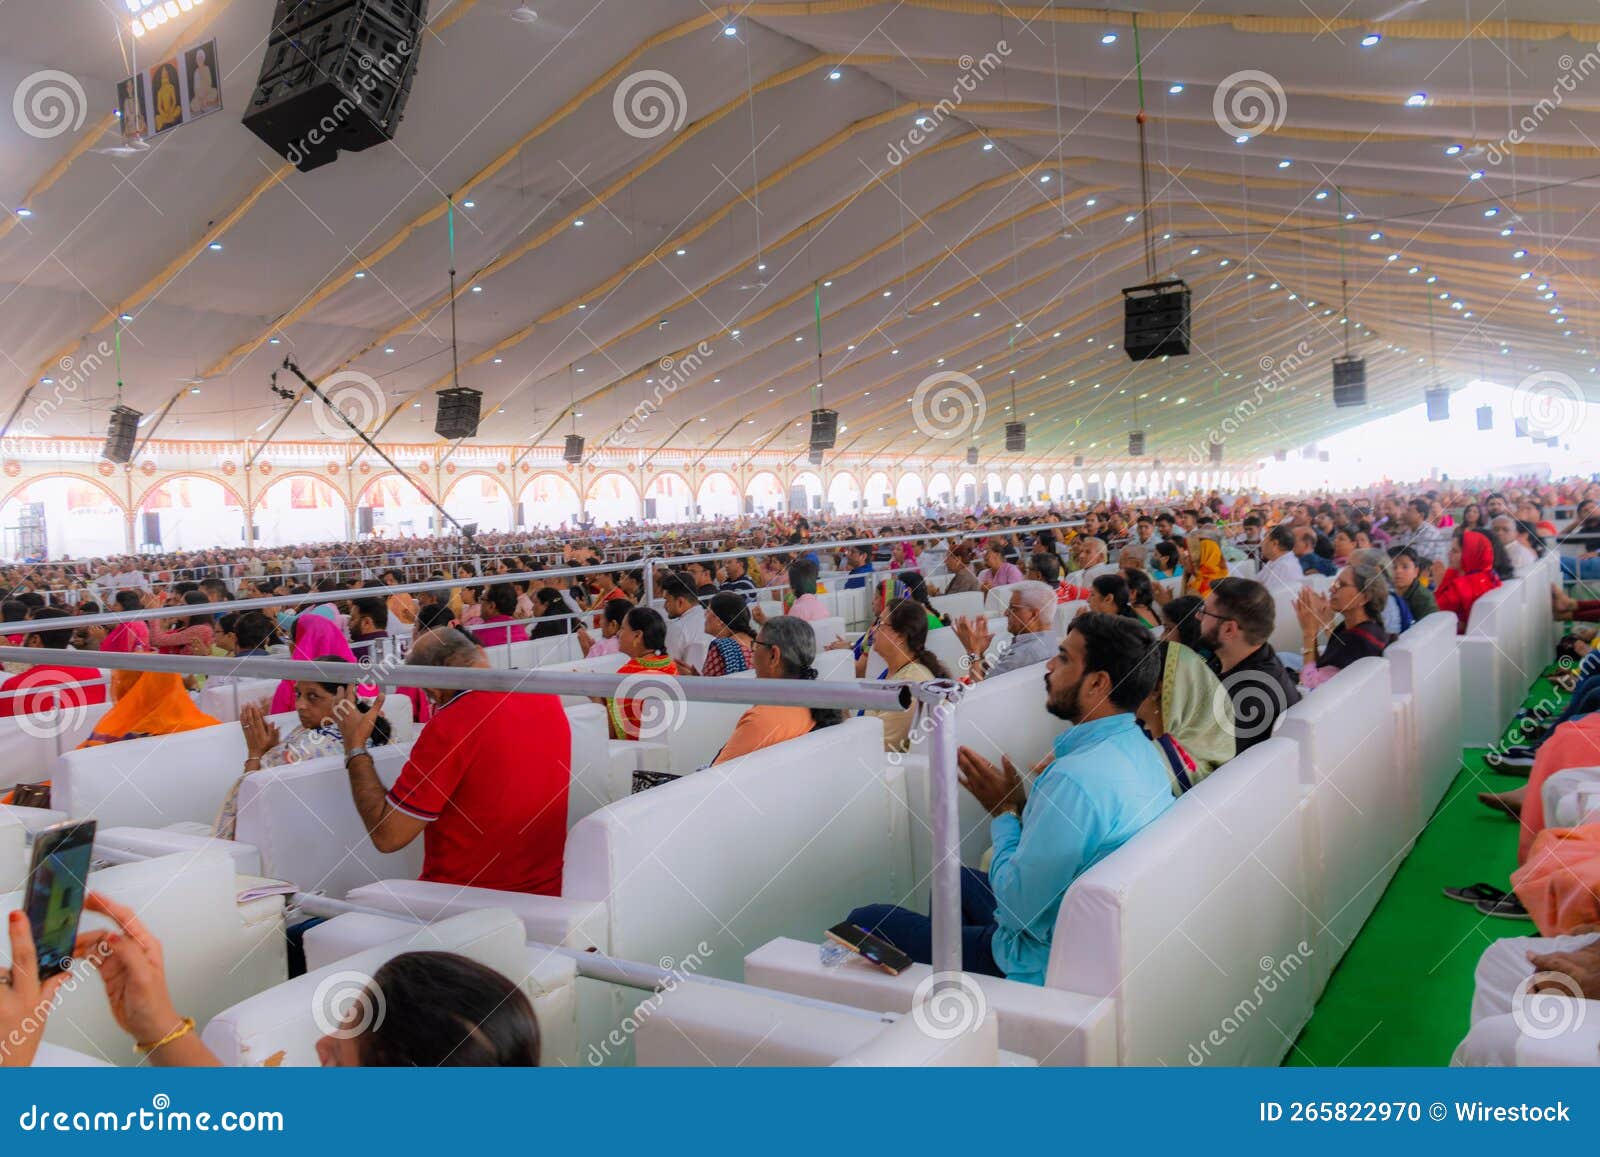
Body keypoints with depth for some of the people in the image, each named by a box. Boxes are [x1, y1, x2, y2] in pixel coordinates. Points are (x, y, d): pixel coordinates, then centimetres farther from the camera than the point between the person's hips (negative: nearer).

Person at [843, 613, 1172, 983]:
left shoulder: (1076, 778, -32)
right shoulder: (1139, 748, 0)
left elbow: (1019, 907, -26)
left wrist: (1003, 811, -13)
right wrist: (1022, 805, -1)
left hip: (1041, 963, -10)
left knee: (865, 923, 1)